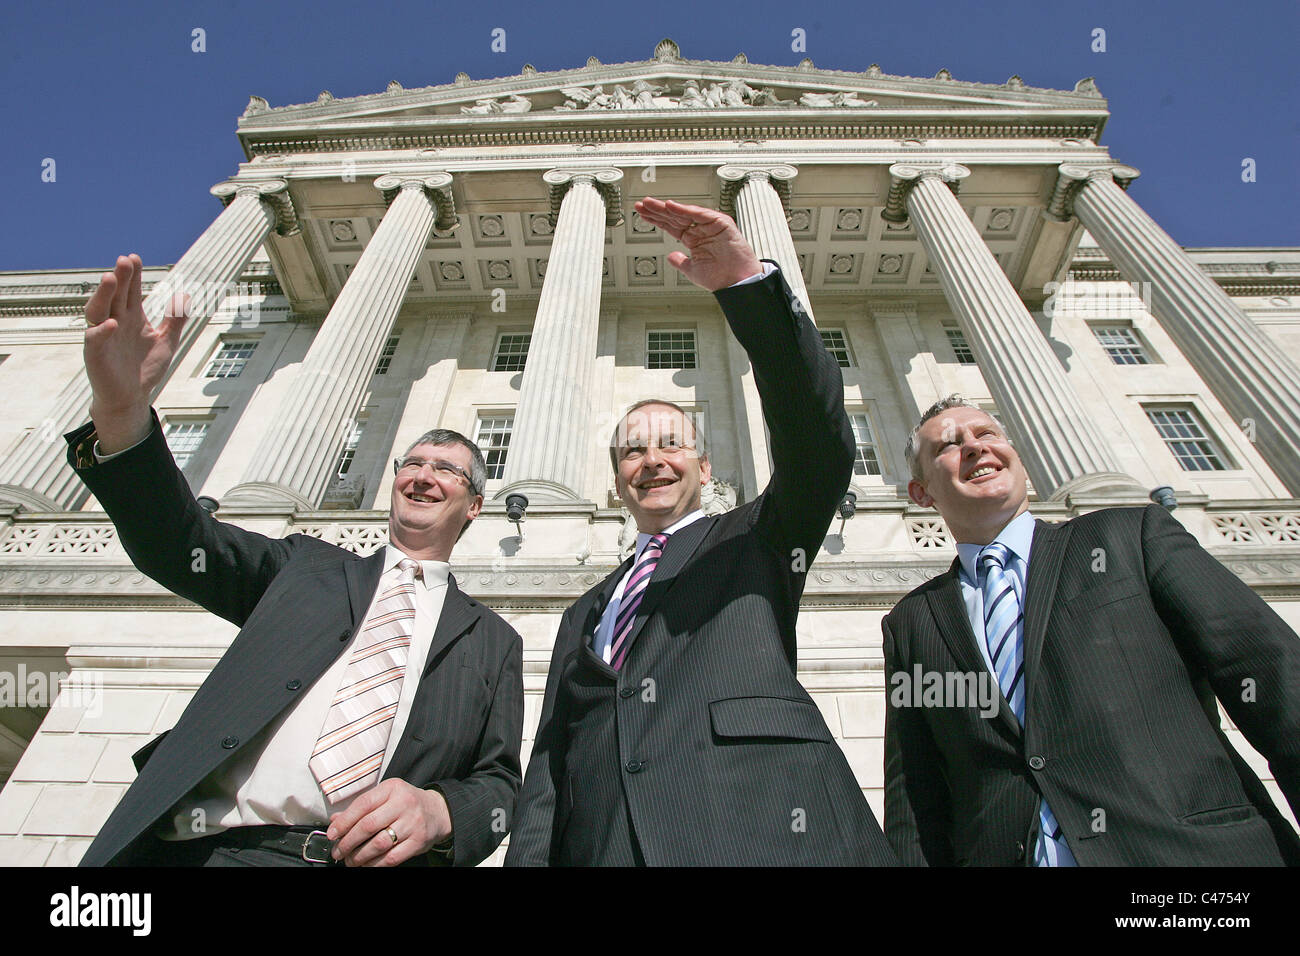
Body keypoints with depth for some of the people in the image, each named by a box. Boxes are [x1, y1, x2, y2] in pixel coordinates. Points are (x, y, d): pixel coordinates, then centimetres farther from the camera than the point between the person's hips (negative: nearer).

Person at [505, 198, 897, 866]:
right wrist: (528, 857, -2)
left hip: (761, 833, -2)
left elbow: (818, 439, -5)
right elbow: (548, 772, 16)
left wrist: (747, 282, -15)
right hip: (601, 849, 3)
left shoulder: (758, 541, 14)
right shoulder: (584, 615, 23)